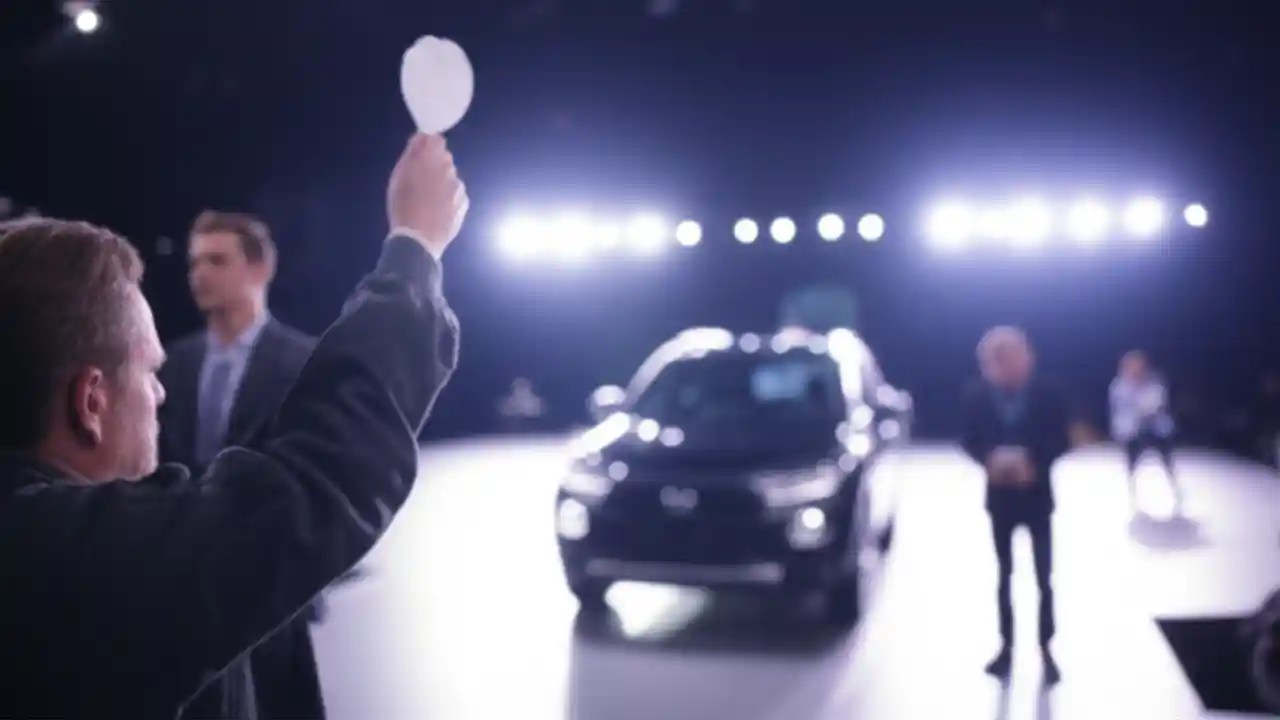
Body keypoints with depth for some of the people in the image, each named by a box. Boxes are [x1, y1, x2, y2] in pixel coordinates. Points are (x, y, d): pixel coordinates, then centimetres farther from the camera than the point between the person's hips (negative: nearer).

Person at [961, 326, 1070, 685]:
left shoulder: (1047, 393, -14)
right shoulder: (977, 395, -12)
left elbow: (1060, 441, -9)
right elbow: (970, 441, -5)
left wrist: (1032, 461, -27)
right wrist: (991, 458, -26)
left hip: (1037, 496, -1)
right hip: (1000, 497, 1)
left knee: (1044, 578, 4)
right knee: (1004, 575, 15)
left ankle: (1046, 650, 17)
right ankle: (1006, 646, 28)